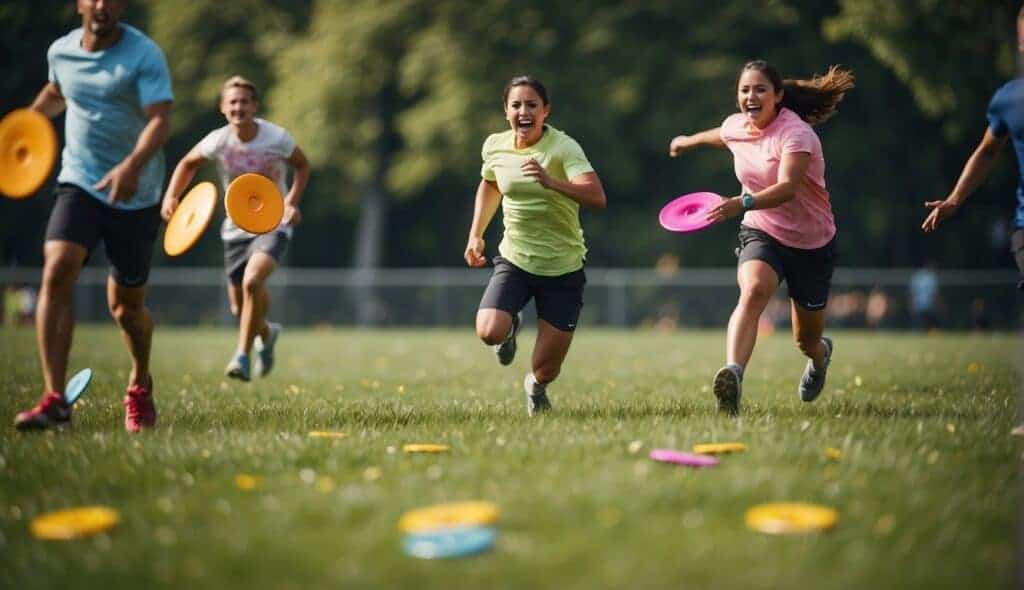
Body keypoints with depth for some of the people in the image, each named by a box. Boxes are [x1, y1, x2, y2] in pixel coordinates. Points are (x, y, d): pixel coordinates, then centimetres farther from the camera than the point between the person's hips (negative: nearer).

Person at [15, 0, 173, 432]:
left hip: (135, 196, -2)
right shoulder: (60, 52, 3)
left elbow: (160, 119, -25)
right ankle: (54, 400, -24)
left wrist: (133, 166, -41)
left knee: (126, 303, 7)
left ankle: (140, 385, 39)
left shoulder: (145, 55, -12)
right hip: (79, 185, 2)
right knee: (56, 273, -21)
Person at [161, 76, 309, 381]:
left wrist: (292, 201, -13)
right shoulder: (218, 141, -11)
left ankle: (242, 356, -18)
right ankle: (266, 333, 46)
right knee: (239, 308, 9)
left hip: (273, 225, -3)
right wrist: (171, 196, -8)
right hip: (236, 228, 3)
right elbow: (187, 164, 7)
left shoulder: (277, 138, -16)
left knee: (252, 281, -31)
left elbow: (302, 165, 2)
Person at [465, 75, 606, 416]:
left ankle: (536, 387, 40)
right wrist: (475, 235, 15)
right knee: (489, 332, -24)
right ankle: (512, 324, 16)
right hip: (514, 260, 3)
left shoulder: (563, 148, -17)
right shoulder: (495, 147, -1)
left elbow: (597, 198, -32)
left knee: (547, 369, -1)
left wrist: (551, 181, -45)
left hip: (563, 269, -3)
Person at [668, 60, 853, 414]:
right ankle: (732, 374, -51)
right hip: (762, 233, 3)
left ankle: (820, 355, 50)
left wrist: (742, 204, -55)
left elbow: (787, 188, -39)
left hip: (812, 243, -3)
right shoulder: (735, 127, -3)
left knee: (806, 340, 11)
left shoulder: (795, 133, -23)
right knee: (753, 291, -32)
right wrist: (690, 141, 44)